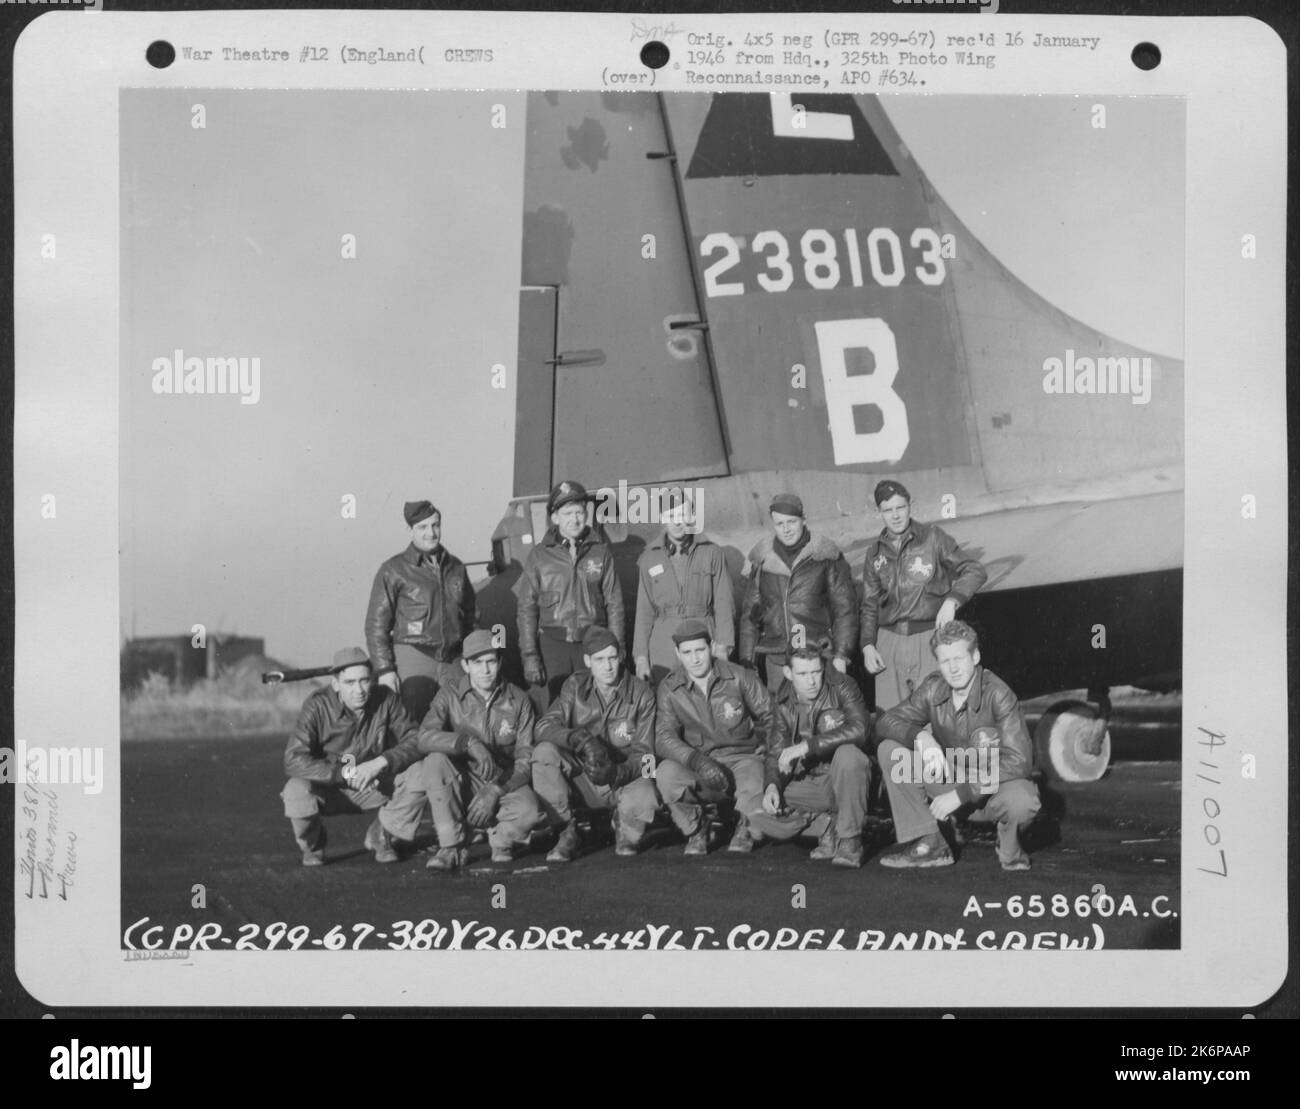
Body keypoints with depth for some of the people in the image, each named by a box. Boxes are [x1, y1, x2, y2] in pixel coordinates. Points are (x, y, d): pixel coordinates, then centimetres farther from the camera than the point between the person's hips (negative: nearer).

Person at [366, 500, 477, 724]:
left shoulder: (456, 567, 14)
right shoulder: (394, 570, -1)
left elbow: (471, 617, 21)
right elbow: (376, 624, -2)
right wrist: (384, 669, -9)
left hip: (453, 663, 4)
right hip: (412, 661, -4)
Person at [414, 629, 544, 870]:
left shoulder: (518, 701, 0)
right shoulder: (450, 695, -2)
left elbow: (526, 759, -5)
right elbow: (425, 736, -20)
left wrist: (496, 790, -21)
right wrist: (469, 743, -36)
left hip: (506, 784, 0)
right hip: (463, 785, 0)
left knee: (530, 811, -34)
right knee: (436, 760, -30)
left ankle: (501, 837, 4)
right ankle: (452, 847, -22)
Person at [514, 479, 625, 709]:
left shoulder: (601, 551, 6)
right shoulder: (539, 555, 5)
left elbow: (614, 603, 7)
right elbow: (527, 608, 4)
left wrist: (615, 649, 0)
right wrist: (529, 655, -3)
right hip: (552, 644, 0)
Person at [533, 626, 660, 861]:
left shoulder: (641, 694, -6)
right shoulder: (575, 686, -1)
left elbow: (643, 753, -9)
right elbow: (544, 726, -14)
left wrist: (618, 772, -32)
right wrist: (582, 739, -34)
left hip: (624, 778, -2)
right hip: (581, 778, 2)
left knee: (644, 801, -36)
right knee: (544, 752, -26)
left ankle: (625, 833, 4)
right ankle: (567, 832, -11)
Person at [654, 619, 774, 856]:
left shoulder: (740, 677, -1)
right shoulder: (669, 688, -1)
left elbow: (769, 716, 11)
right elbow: (664, 738, -12)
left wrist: (767, 746, -6)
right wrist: (696, 760, -29)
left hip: (742, 758, 0)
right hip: (697, 768, 1)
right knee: (666, 773, -31)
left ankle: (746, 828, 5)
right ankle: (695, 828, -2)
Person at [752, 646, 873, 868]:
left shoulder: (842, 688, -12)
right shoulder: (783, 704, 1)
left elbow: (858, 729, -30)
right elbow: (776, 752, 5)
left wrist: (807, 745, -34)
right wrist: (772, 785, -18)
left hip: (845, 778, -4)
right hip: (806, 781, 4)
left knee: (848, 753, -38)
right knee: (762, 815, -17)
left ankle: (850, 840, -22)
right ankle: (828, 826, 1)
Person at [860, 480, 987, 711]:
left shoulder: (933, 537, 2)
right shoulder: (875, 554, 13)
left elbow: (975, 571, -3)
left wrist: (951, 601, -19)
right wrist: (867, 646, 4)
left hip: (929, 637, -3)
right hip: (889, 639, 3)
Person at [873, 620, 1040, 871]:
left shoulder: (998, 695, -22)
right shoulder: (933, 688, -7)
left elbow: (1019, 761, -27)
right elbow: (885, 722, -4)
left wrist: (961, 793, -30)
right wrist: (922, 737, -27)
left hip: (993, 788, -5)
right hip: (947, 782, 5)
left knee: (1022, 801, -40)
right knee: (890, 750, -14)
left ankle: (1009, 846, 0)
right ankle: (929, 845, -7)